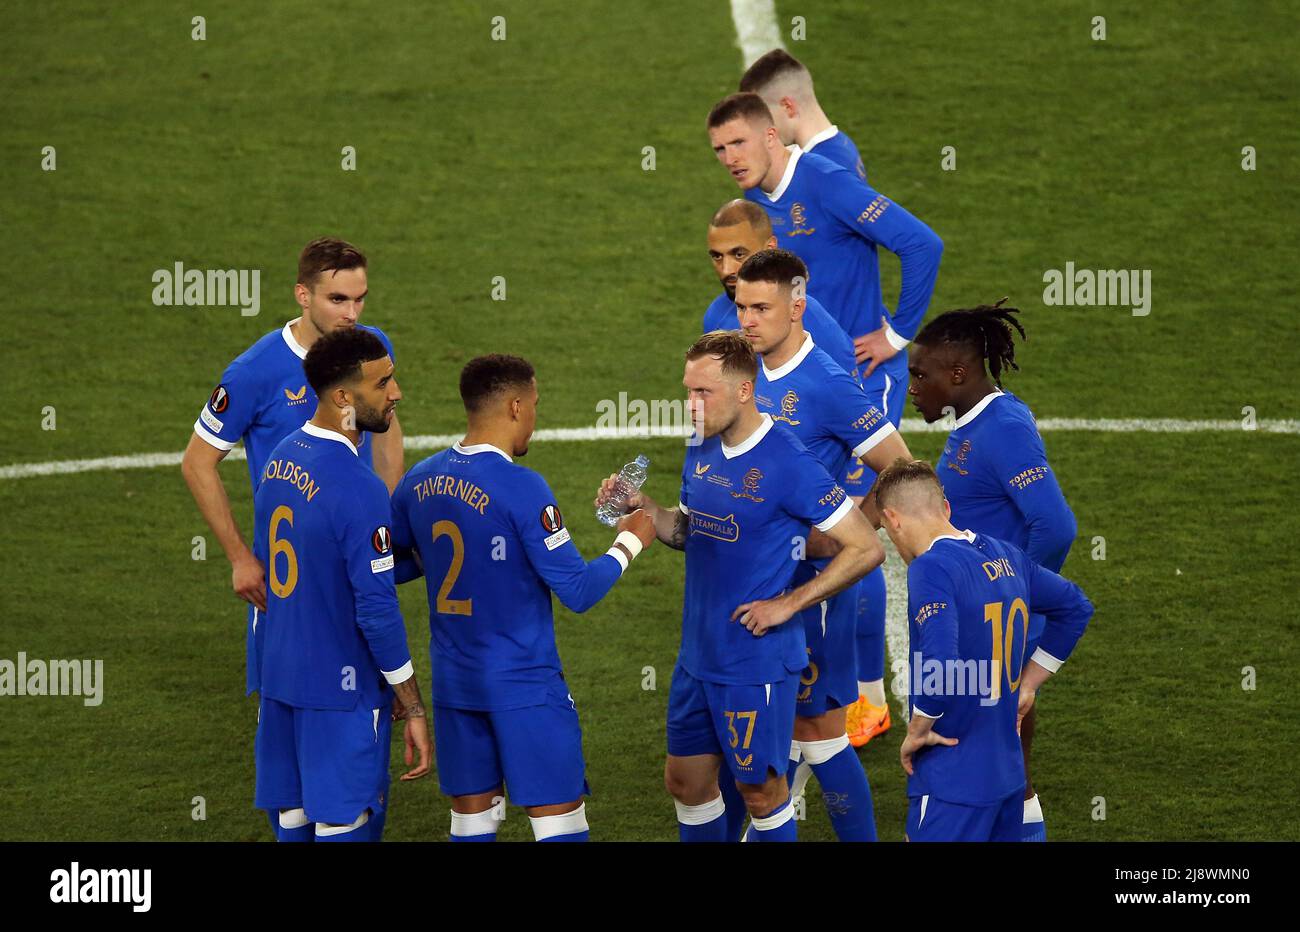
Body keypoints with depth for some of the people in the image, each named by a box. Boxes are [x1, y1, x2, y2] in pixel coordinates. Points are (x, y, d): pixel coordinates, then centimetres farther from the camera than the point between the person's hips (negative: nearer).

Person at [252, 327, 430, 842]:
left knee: (293, 822, 13)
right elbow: (377, 611, -20)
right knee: (344, 827, -1)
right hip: (341, 694, -8)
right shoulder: (357, 488, -21)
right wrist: (414, 710, -13)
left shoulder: (280, 458, 5)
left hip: (279, 679, 8)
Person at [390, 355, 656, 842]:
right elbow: (578, 591, -17)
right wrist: (629, 542, -1)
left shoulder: (418, 482, 2)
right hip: (525, 687, -6)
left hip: (454, 685, 6)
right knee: (560, 819, 0)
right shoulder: (520, 488, -18)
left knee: (473, 818, 12)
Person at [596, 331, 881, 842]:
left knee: (760, 791, 6)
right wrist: (643, 507, -1)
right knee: (685, 781, 16)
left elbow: (866, 549, -18)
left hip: (757, 661, -8)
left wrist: (788, 604, -18)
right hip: (698, 656, 8)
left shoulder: (788, 465, -20)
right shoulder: (702, 453, 4)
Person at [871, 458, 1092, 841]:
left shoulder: (930, 568, -18)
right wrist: (1026, 685, 23)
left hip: (953, 784, -8)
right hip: (1008, 775, 8)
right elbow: (1075, 608, 23)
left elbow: (938, 670, -29)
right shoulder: (1005, 556, 8)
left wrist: (917, 732, -12)